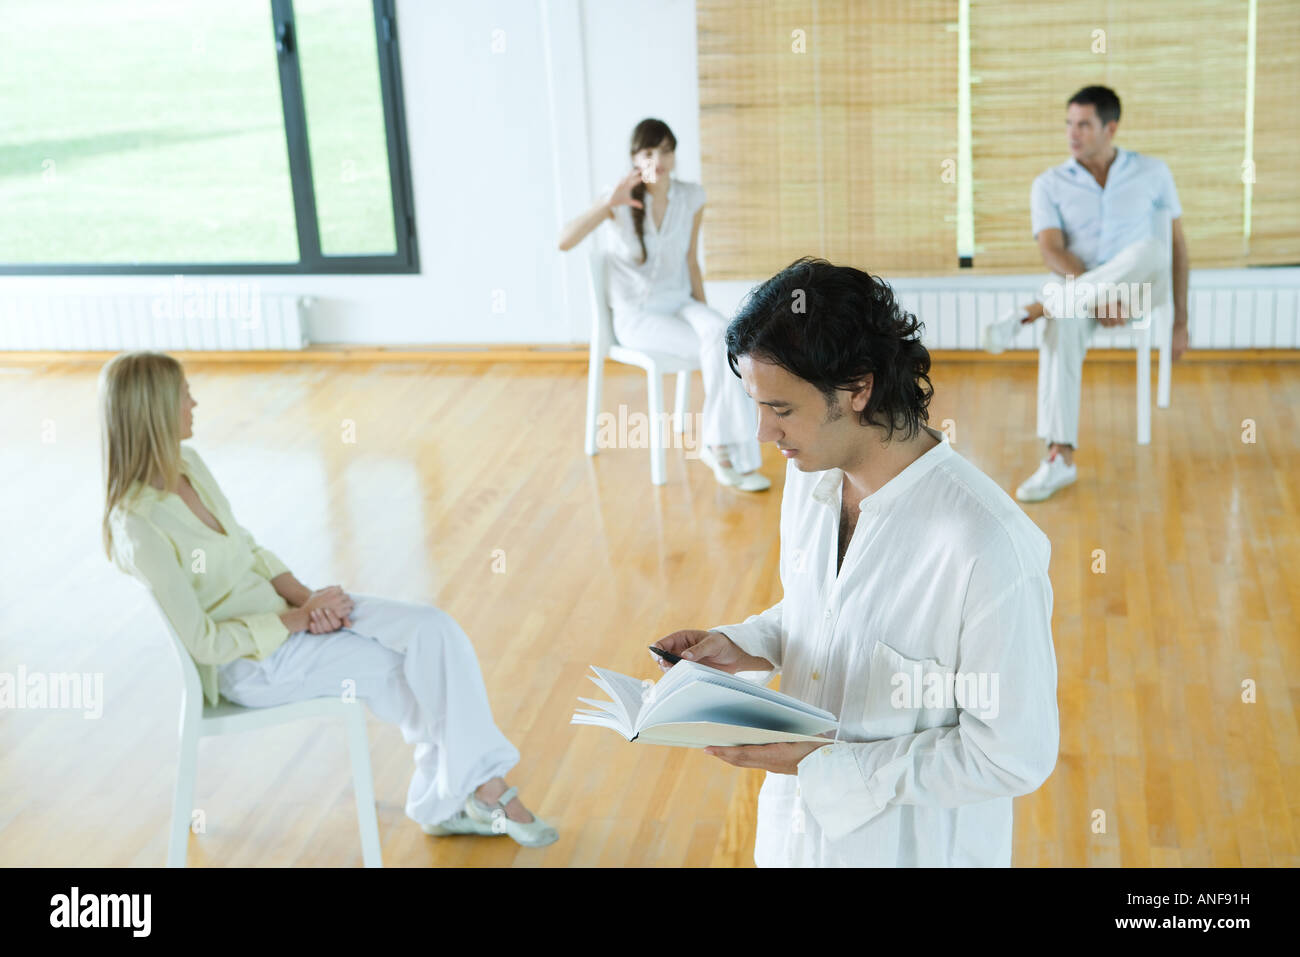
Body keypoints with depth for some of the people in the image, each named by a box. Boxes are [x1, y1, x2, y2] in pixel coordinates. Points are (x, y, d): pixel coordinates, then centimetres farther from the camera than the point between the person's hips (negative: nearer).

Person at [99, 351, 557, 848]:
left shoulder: (187, 464, 1)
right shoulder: (139, 526, -24)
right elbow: (201, 641, -20)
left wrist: (303, 594, -5)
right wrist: (300, 618, -15)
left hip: (276, 605, 7)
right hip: (250, 662, -7)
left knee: (435, 630, -11)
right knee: (411, 667, -11)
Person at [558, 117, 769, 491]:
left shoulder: (692, 197, 0)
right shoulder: (620, 199, -11)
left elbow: (691, 261, 9)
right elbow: (564, 241, -24)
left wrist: (705, 314, 1)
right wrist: (608, 203, -35)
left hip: (679, 303, 4)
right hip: (636, 315, -4)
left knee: (721, 334, -31)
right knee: (721, 347, -27)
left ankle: (715, 444, -23)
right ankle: (717, 445, -16)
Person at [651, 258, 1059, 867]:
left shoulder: (991, 551, -30)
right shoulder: (809, 476, -5)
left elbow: (1014, 757, -23)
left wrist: (822, 763, -24)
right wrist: (743, 647, -7)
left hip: (913, 846, -6)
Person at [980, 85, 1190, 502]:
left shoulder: (1153, 172, 8)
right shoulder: (1049, 184, 5)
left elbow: (1178, 244, 11)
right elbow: (1052, 252, -8)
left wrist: (1181, 320, 6)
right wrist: (1099, 295, -25)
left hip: (1138, 292, 0)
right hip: (1080, 292, 0)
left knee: (1151, 249, -36)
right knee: (1063, 318, -39)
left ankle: (1029, 312, -34)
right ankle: (1061, 457, -41)